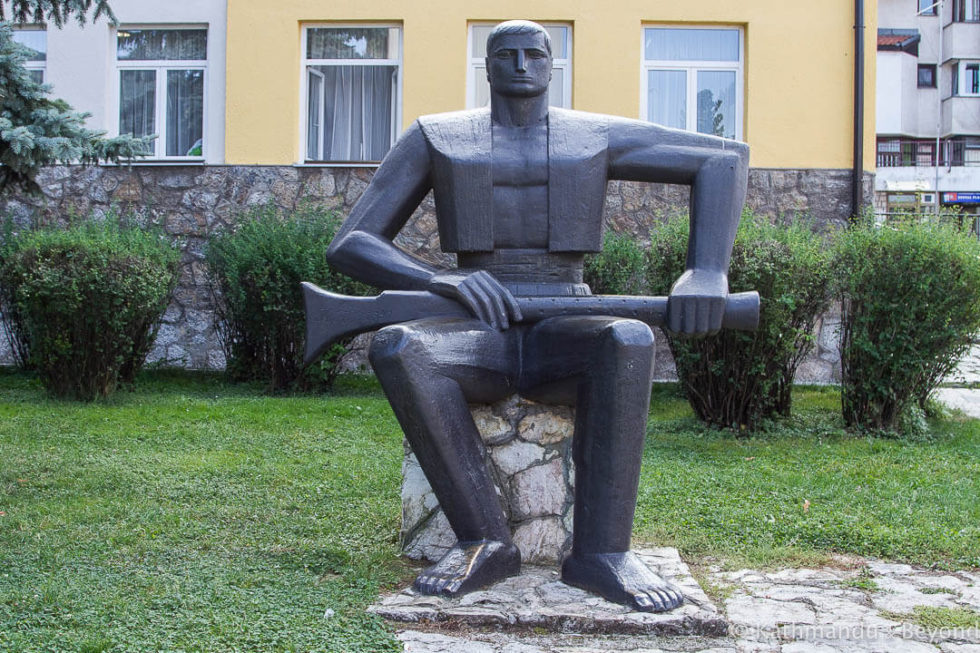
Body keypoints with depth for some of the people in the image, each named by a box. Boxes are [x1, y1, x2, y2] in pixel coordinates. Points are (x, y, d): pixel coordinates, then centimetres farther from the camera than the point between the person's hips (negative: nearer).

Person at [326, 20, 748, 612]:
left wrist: (708, 273, -14)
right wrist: (443, 281, -20)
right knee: (395, 348, -34)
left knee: (629, 342, -36)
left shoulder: (596, 137, 9)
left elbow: (727, 158, 5)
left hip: (566, 343, 0)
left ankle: (601, 550, -30)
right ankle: (484, 540, -26)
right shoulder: (434, 138, 8)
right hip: (477, 343, 0)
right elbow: (349, 247, 2)